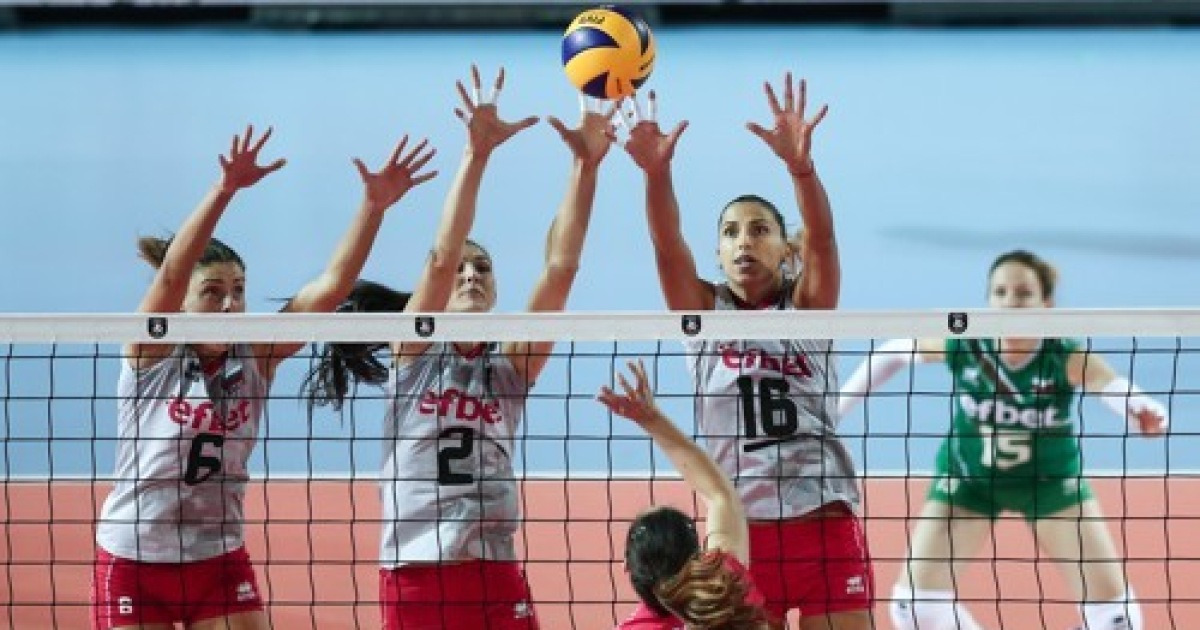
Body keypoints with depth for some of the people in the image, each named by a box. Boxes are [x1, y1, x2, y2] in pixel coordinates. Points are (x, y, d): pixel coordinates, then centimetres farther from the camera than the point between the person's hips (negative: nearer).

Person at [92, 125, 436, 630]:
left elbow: (330, 288, -11)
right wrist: (225, 189, -42)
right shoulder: (150, 355, -11)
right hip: (133, 563, -3)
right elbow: (170, 274, -28)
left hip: (219, 564, 3)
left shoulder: (253, 360, -2)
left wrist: (375, 204, -24)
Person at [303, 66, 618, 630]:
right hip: (413, 579, -2)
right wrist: (476, 153, -21)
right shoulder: (412, 353, 4)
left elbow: (560, 267, 0)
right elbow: (442, 256, -11)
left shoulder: (510, 367, 10)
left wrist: (585, 165, -9)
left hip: (496, 581, 2)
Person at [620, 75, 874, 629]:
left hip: (825, 524, -1)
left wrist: (800, 164, -32)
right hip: (741, 530, 1)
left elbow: (821, 236, -12)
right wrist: (656, 170, -29)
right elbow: (667, 244, -10)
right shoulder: (704, 311, 7)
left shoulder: (807, 308, 6)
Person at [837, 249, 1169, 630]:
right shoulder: (962, 345, -26)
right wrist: (836, 406, -6)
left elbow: (1117, 388, -53)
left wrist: (1145, 412, -76)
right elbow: (893, 353, -7)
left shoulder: (1067, 358, -32)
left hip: (1050, 479, -1)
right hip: (968, 476, 1)